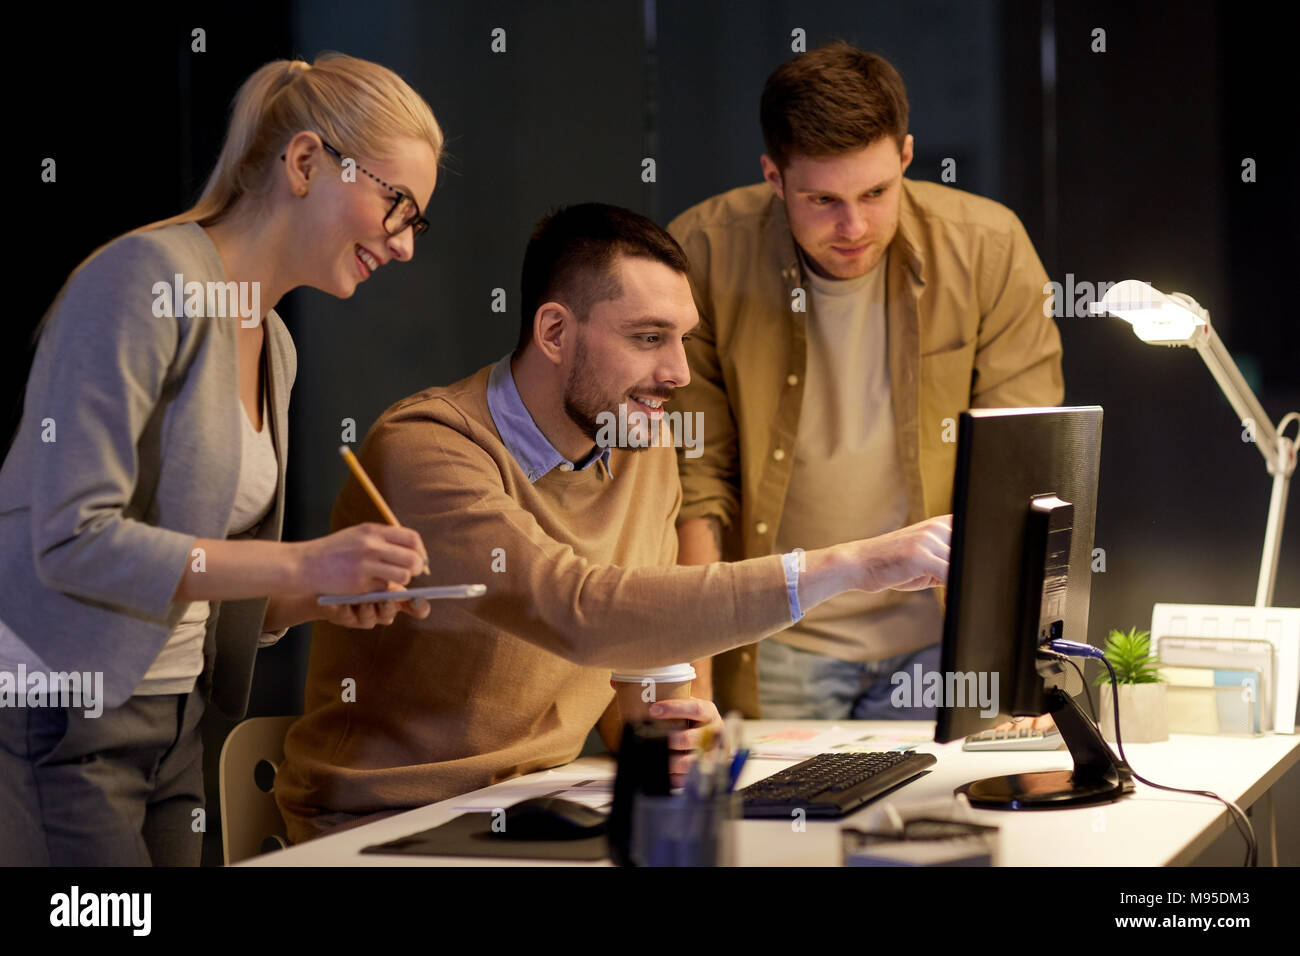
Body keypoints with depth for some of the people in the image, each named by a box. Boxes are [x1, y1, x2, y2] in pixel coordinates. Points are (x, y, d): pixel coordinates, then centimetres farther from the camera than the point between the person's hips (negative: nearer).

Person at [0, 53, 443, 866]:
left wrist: (323, 599, -1)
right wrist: (302, 566, -20)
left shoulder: (274, 346, 14)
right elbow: (73, 539, -21)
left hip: (173, 728, 8)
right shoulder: (147, 280, -13)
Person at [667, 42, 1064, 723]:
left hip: (941, 640, 1)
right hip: (773, 645, -1)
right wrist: (692, 688, -15)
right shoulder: (702, 257, -11)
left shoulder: (988, 249, -8)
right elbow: (692, 482, -8)